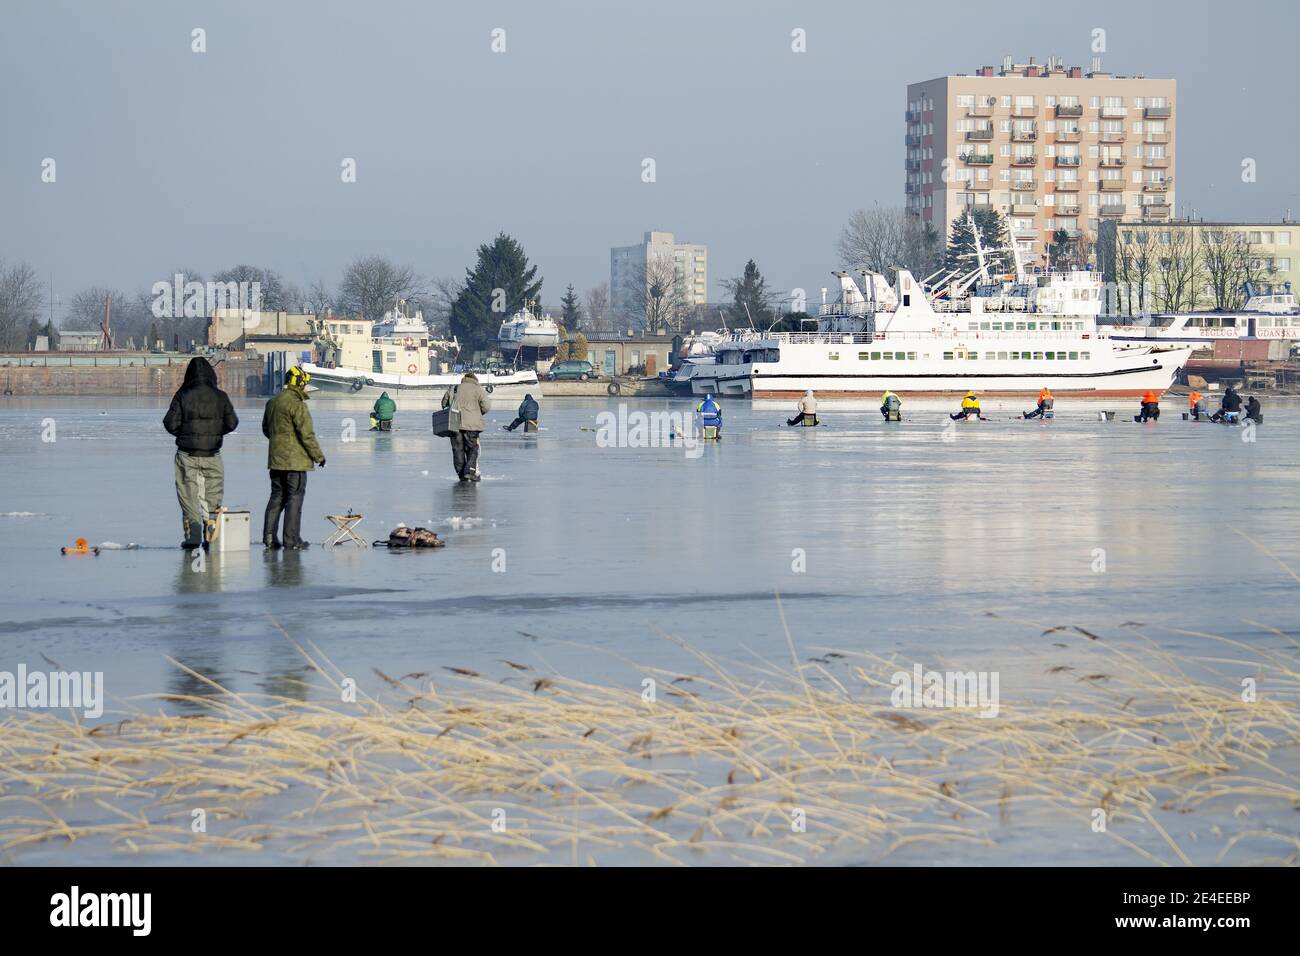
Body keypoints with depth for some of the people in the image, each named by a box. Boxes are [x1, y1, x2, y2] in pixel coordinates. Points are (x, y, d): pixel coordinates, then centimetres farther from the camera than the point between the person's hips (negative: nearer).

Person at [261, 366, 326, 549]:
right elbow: (306, 434, -17)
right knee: (295, 498, -2)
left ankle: (269, 536, 11)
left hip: (276, 459, 8)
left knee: (277, 497, 15)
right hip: (295, 459, -8)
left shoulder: (272, 403, 11)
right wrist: (318, 456, -8)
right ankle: (291, 540, -2)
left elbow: (265, 428, 21)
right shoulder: (297, 404, -16)